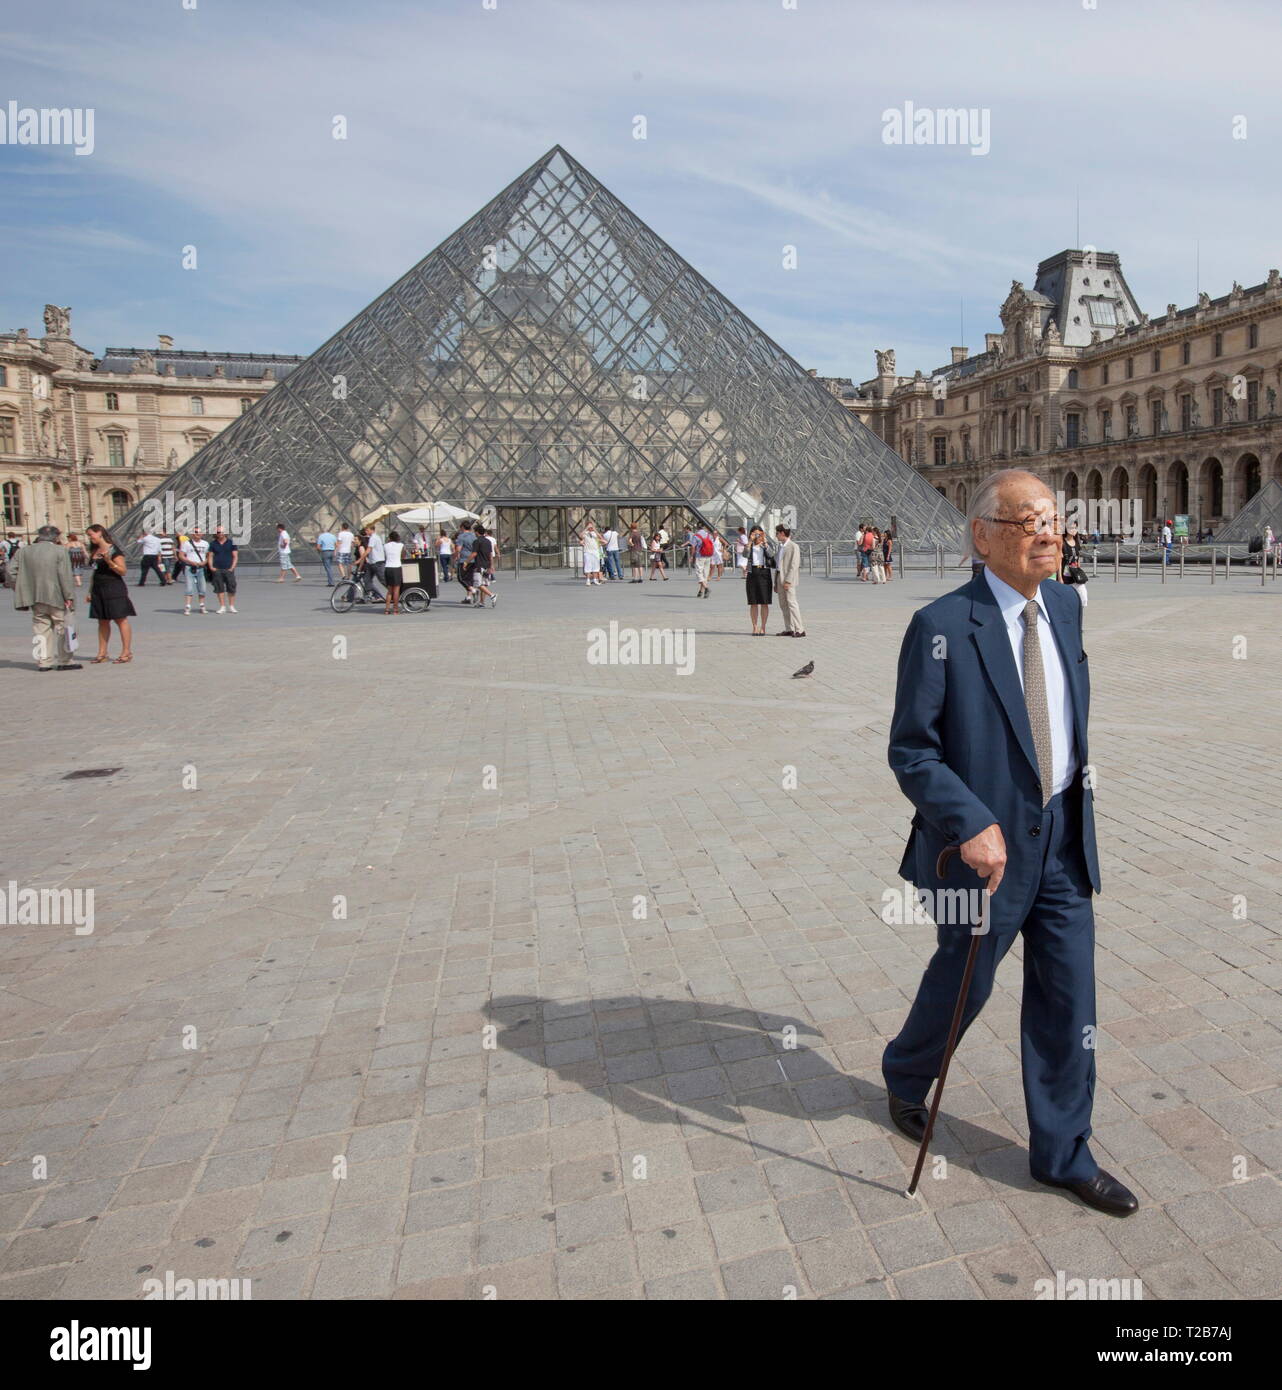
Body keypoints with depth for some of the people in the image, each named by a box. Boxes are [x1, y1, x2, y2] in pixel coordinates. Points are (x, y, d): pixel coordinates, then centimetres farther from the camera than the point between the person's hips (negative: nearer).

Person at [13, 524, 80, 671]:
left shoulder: (24, 551, 8)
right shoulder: (60, 551, -6)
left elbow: (14, 571, 7)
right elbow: (65, 576, -11)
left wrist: (18, 590, 15)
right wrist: (69, 596, -10)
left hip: (36, 598, 5)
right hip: (56, 597, -4)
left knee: (40, 628, 11)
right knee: (63, 627, 4)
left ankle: (43, 661, 10)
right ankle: (64, 661, 6)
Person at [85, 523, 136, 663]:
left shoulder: (114, 550, -8)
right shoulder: (94, 551, 15)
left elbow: (122, 571, -12)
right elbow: (94, 572, 20)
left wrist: (109, 562, -25)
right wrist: (90, 591, 18)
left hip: (114, 588, -8)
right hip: (98, 589, 8)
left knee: (120, 620, -5)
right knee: (102, 622, 10)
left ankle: (127, 652, -3)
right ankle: (102, 653, 14)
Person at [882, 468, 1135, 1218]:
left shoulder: (1066, 605, 4)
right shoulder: (942, 627, -18)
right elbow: (911, 750, -17)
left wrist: (1078, 777, 18)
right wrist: (971, 824, -26)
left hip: (1064, 840, 6)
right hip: (989, 843, -5)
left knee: (1068, 1001, 11)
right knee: (962, 985, 14)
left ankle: (1063, 1154, 30)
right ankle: (905, 1076, 45)